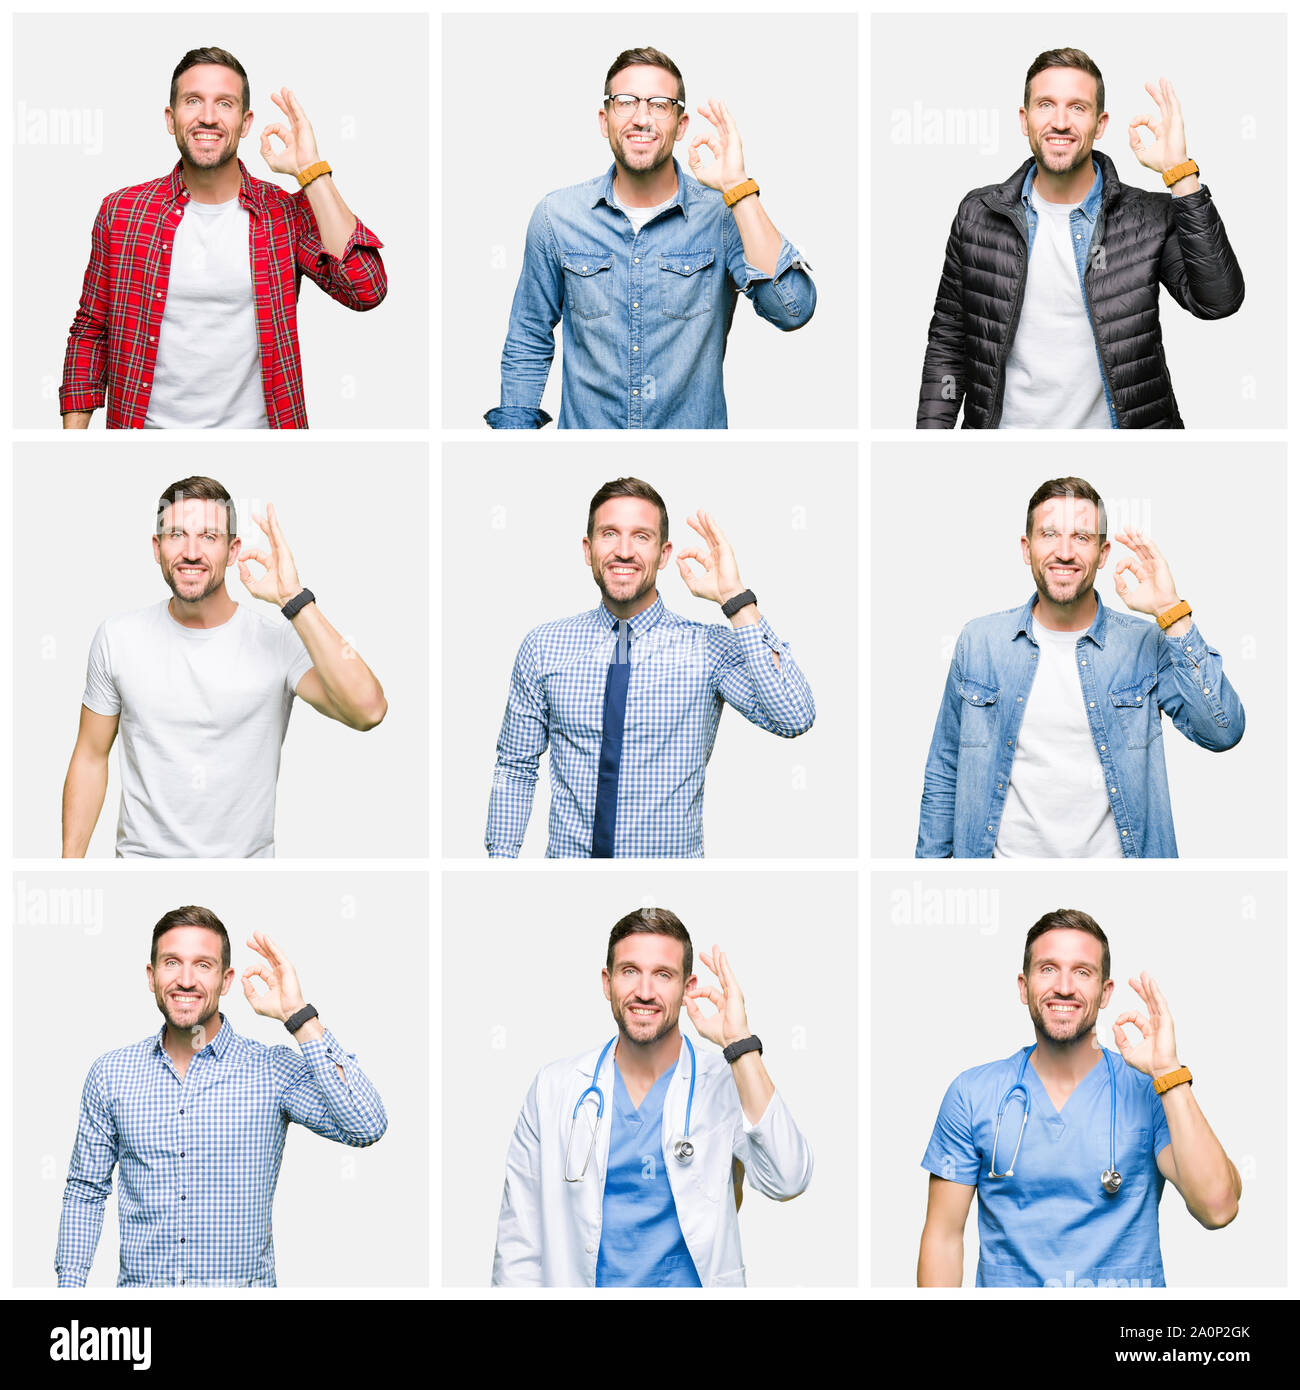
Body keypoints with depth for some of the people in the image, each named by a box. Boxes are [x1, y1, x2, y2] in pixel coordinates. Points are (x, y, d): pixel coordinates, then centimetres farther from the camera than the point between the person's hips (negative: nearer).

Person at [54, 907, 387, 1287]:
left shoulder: (274, 1071, -6)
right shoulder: (109, 1074, 3)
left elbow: (366, 1128, -21)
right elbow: (85, 1193, 12)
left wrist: (297, 1014, -20)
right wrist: (70, 1287, 2)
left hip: (245, 1284, -2)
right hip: (139, 1285, 2)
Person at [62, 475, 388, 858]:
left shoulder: (279, 641, -14)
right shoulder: (117, 638, -5)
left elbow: (368, 710, -30)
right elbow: (90, 758, 4)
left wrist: (293, 599, -30)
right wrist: (70, 866, -2)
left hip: (246, 857, -1)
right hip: (141, 853, 1)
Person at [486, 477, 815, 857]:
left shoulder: (710, 647, -9)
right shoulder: (543, 647, -2)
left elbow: (794, 718, -25)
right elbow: (514, 769, 5)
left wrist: (735, 599, -26)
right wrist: (501, 859, -3)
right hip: (567, 855, 1)